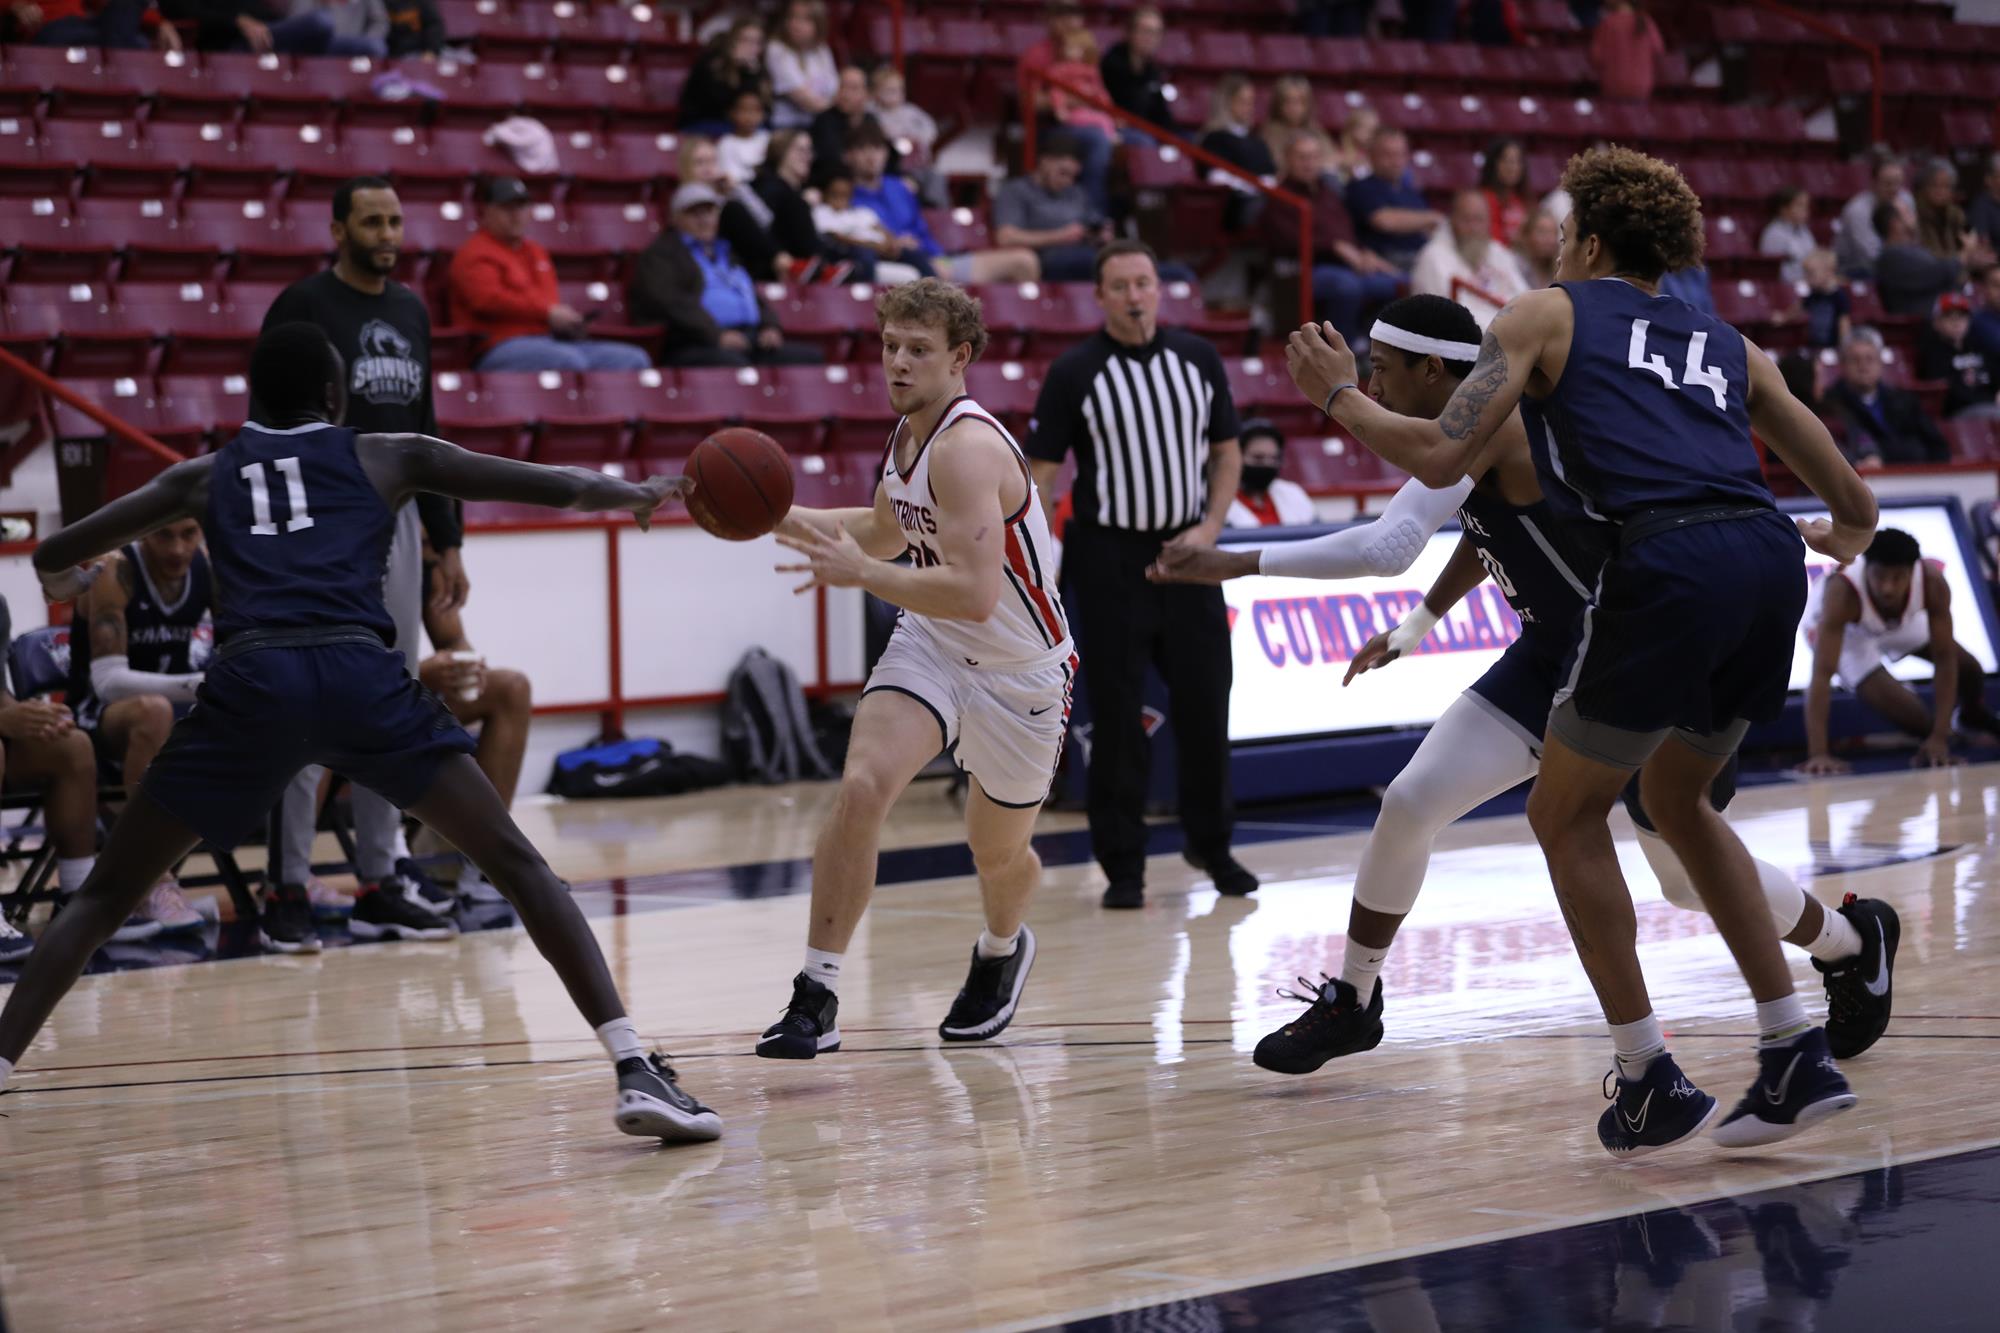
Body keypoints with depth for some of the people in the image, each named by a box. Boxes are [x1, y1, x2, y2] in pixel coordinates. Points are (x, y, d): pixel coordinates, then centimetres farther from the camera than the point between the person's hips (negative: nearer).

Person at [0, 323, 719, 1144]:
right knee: (516, 862, 8)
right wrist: (633, 494, 45)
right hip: (360, 674, -1)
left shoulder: (203, 478, 28)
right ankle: (635, 1070, -5)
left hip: (250, 679, 1)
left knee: (107, 894, 13)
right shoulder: (388, 459, 25)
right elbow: (560, 489, 24)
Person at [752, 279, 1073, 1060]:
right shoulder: (909, 433, -1)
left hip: (1020, 669, -5)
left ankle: (1002, 951, 52)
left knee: (998, 855, 15)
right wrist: (781, 515, 9)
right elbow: (888, 532, 21)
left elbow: (975, 593, -38)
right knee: (861, 788, -22)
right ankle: (816, 1000, -19)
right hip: (931, 644, 5)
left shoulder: (969, 448, -28)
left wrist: (859, 573, -34)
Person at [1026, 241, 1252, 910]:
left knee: (1205, 705, 6)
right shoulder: (1074, 373, -6)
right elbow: (1042, 475, -5)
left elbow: (1226, 451, 12)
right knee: (1117, 717, -1)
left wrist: (1209, 528, -3)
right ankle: (1123, 866, 7)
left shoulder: (1198, 358, 4)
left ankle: (1211, 843, 24)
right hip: (1109, 558, -3)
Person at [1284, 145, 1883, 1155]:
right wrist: (1845, 537, 53)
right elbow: (1854, 508, 29)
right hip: (1766, 560, 6)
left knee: (1566, 815, 13)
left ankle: (1651, 1084, 9)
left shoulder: (1547, 315, 15)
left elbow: (1440, 458, 4)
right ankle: (1797, 1059, 20)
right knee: (1675, 799, 26)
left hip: (1666, 567, -6)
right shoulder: (1725, 346, 28)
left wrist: (1340, 397, 21)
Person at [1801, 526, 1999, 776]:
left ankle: (1975, 716, 45)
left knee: (1969, 668, 8)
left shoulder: (1933, 584, -36)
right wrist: (1818, 753, -55)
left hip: (1900, 621, 4)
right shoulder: (1842, 593, -46)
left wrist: (1940, 737, -34)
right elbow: (1822, 673, -49)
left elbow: (1945, 659, -30)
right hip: (1845, 630, -3)